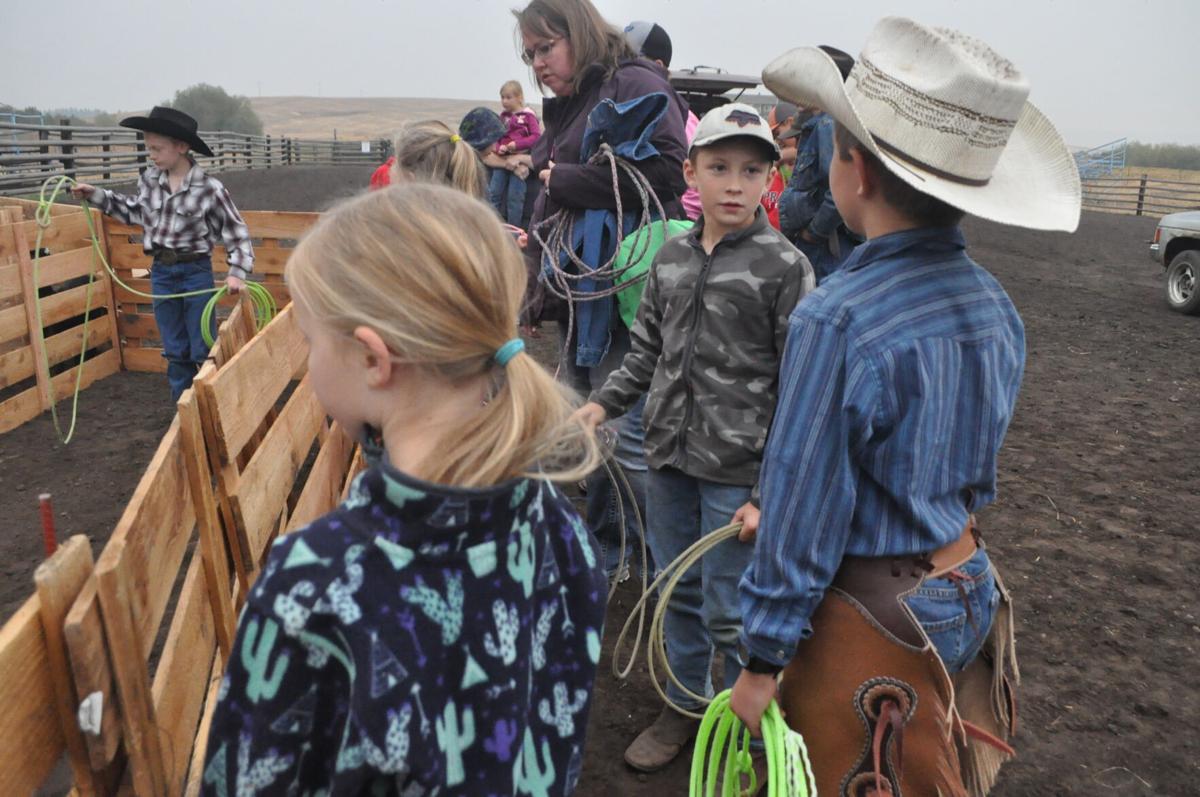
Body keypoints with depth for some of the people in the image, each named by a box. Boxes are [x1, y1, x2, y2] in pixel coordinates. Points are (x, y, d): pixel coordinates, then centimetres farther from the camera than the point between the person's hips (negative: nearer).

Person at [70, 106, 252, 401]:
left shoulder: (209, 188, -15)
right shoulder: (149, 179, 1)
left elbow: (237, 232, -10)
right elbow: (135, 212, 20)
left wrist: (237, 271, -20)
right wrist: (97, 195, 13)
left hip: (196, 272, -5)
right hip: (161, 271, 5)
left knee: (203, 350, 1)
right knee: (175, 350, 14)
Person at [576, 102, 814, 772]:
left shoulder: (785, 266, -9)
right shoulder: (672, 258, 8)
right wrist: (604, 404, 1)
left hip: (737, 471, -5)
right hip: (669, 456, 6)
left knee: (729, 610, 3)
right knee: (679, 592, 19)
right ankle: (686, 706, 40)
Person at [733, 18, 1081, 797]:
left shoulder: (837, 320, -27)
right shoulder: (995, 304, -3)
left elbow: (802, 513, -22)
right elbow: (977, 471, 8)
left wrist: (762, 660, -11)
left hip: (870, 615, -7)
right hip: (968, 588, 7)